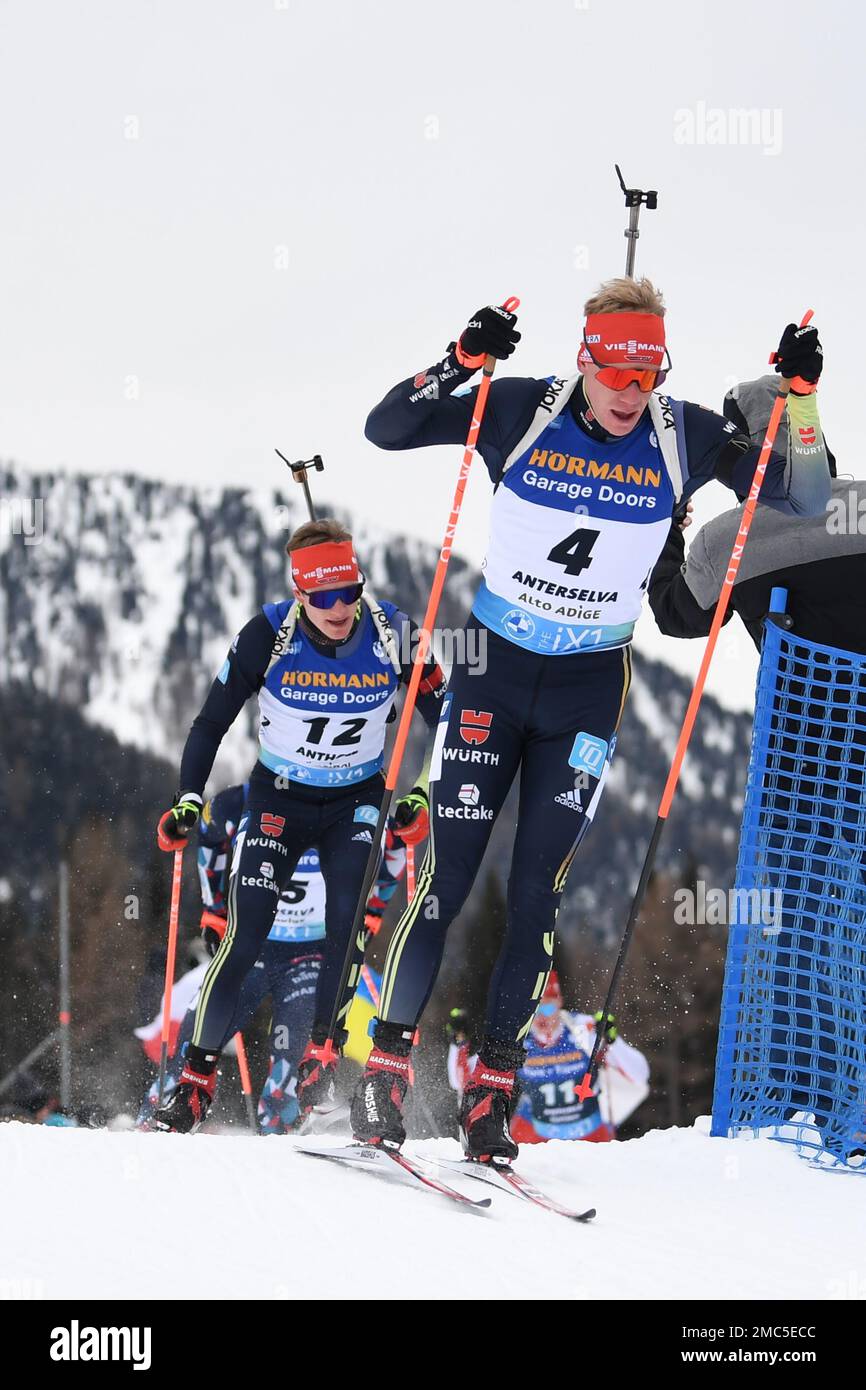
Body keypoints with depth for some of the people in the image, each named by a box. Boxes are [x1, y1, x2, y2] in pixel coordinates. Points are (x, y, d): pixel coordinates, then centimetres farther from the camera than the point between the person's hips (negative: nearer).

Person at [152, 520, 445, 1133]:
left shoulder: (393, 634, -17)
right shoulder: (269, 636, -19)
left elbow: (444, 719, -4)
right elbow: (210, 724, -8)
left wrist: (424, 795, -14)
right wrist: (189, 802, -17)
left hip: (356, 801, 1)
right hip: (279, 799, -1)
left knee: (349, 921, -22)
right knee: (245, 939, -10)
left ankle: (322, 1057, -7)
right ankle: (197, 1077, 1)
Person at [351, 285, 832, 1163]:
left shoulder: (684, 439, -6)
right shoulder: (522, 413, -10)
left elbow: (803, 497, -3)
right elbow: (386, 429, -11)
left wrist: (800, 397, -18)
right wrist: (462, 361, -26)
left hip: (588, 692, 1)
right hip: (495, 670, -1)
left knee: (536, 893, 1)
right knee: (445, 877, -6)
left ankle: (493, 1089, 8)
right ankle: (387, 1066, 2)